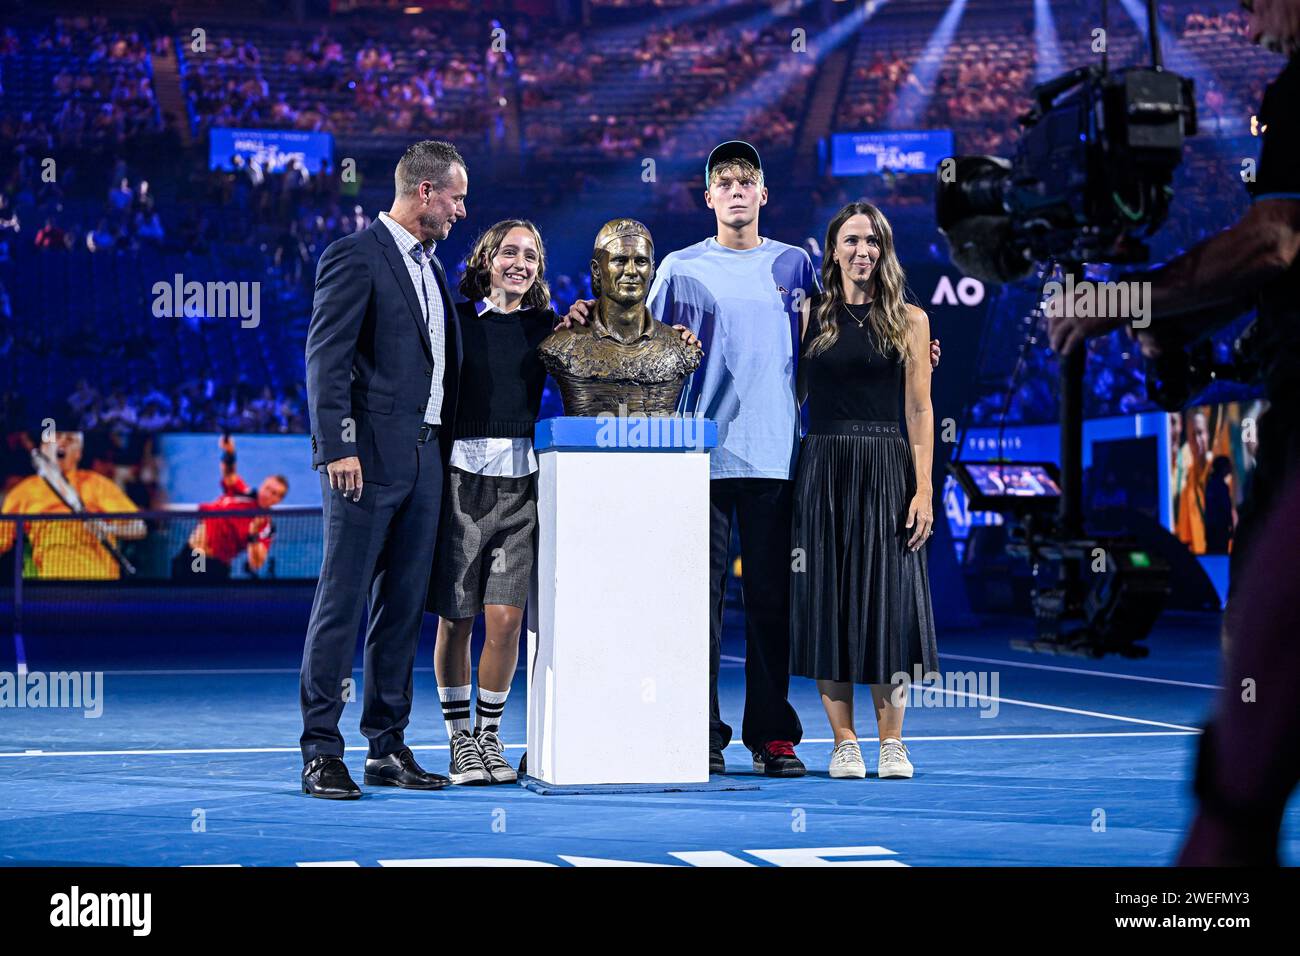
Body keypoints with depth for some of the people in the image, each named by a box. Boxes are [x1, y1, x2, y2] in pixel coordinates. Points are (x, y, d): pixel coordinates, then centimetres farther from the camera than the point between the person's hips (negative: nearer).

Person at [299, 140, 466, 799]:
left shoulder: (432, 266, 18)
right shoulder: (354, 256, -7)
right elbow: (326, 358, -13)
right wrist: (338, 447, -19)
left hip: (425, 457, 8)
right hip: (369, 458, -8)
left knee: (403, 607, 9)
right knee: (342, 603, -5)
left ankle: (387, 747, 15)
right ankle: (321, 752, -2)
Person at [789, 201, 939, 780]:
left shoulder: (909, 321, 5)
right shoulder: (808, 315, 8)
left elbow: (919, 410, 2)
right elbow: (790, 396, 9)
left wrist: (924, 489, -5)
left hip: (885, 471, -1)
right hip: (822, 469, 1)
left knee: (886, 601, -2)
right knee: (827, 601, 0)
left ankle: (891, 742, 6)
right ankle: (844, 742, 6)